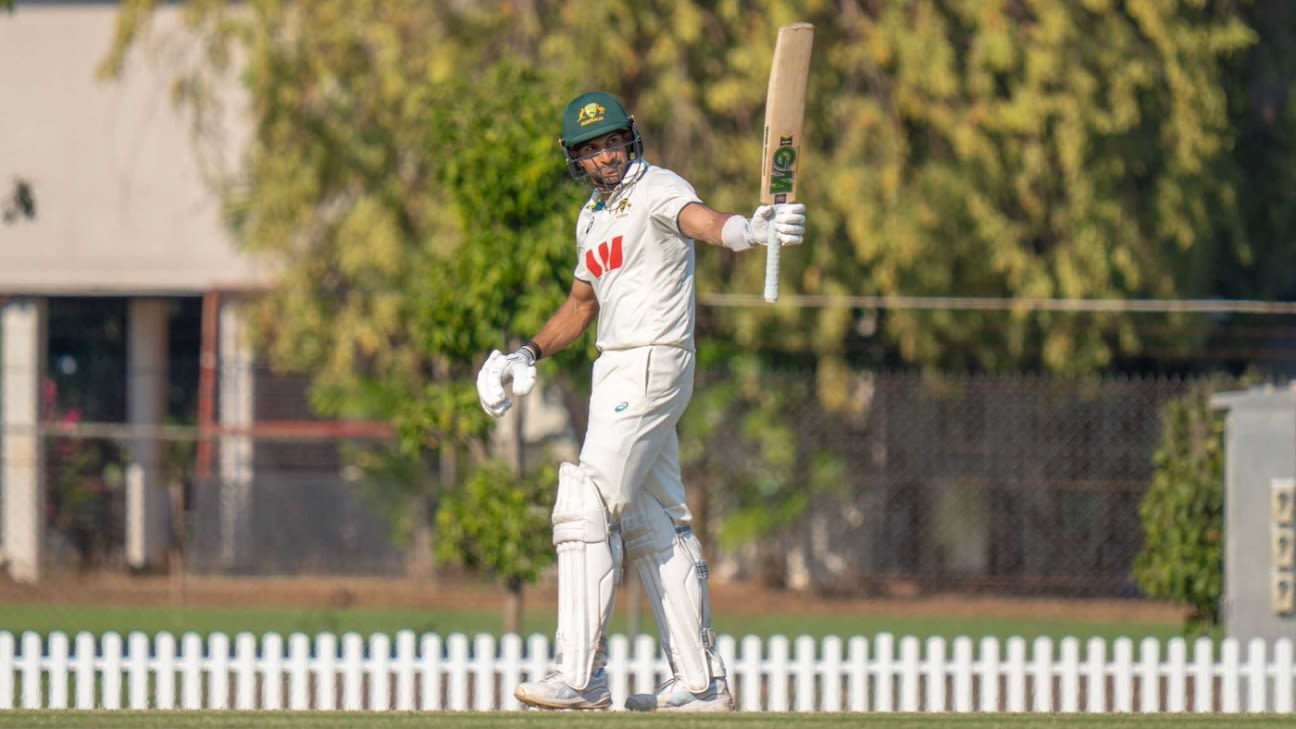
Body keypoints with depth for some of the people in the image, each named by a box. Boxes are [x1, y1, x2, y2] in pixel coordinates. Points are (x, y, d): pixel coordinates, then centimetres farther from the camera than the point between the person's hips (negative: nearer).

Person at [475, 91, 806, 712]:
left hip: (650, 364, -10)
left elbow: (700, 221, -32)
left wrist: (749, 230, -54)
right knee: (652, 526, 11)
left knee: (587, 512, -13)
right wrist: (529, 353, 16)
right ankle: (701, 681, 15)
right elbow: (582, 304, 29)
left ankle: (580, 676, -14)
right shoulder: (594, 217, 18)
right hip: (617, 372, 10)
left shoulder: (656, 189, -10)